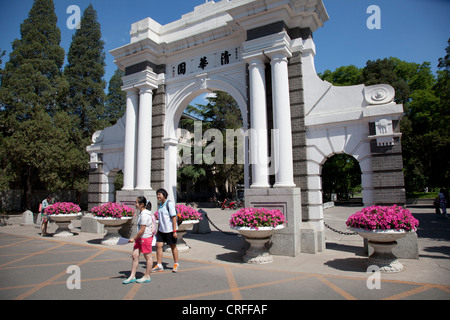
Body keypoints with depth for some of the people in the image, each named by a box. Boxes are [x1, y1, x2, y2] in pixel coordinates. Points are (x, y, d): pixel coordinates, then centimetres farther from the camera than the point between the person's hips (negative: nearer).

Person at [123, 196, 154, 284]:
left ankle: (147, 277, 18)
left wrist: (134, 238, -11)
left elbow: (142, 230, -21)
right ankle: (132, 277, 17)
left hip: (146, 237, -10)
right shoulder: (141, 213, 10)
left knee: (148, 257, 5)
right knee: (135, 255, 9)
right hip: (140, 238, 10)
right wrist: (135, 238, 21)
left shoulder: (144, 215, -21)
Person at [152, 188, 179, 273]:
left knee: (173, 246, 6)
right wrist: (158, 230, 19)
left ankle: (176, 264, 21)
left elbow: (174, 217, -16)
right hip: (161, 230, 7)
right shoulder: (160, 205, 11)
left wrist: (174, 231, -19)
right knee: (158, 245, 1)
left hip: (170, 230, -7)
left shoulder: (169, 204, -14)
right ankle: (159, 265, 10)